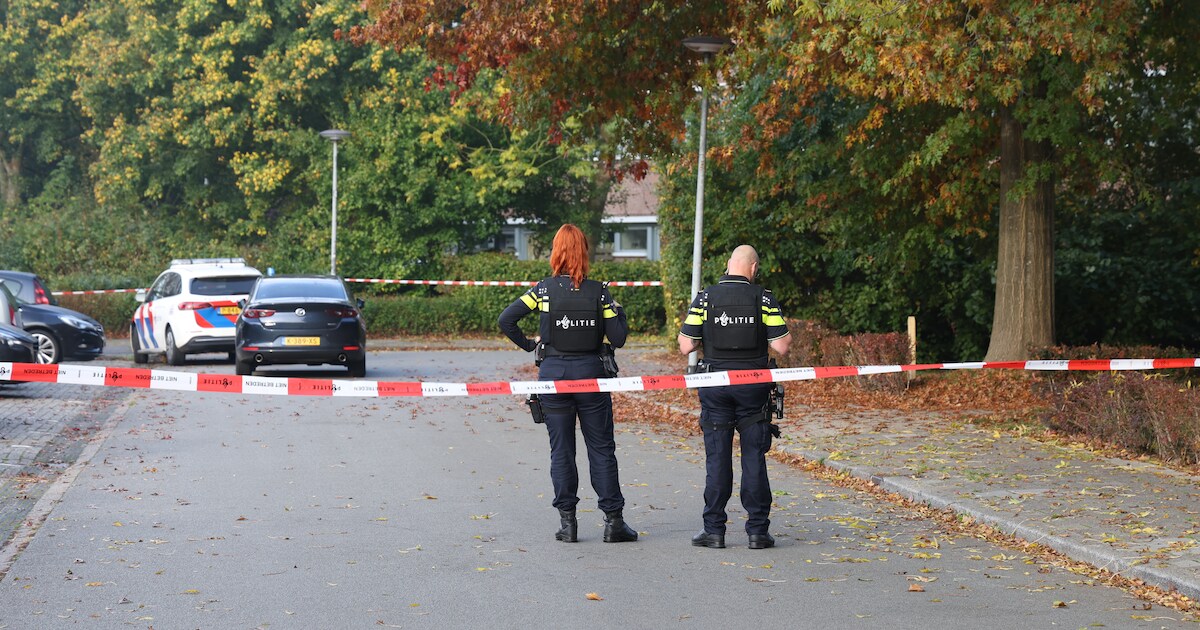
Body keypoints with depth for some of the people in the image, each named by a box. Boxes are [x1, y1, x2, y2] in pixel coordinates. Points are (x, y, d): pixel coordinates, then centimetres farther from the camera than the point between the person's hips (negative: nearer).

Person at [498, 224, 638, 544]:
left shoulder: (544, 289, -5)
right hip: (590, 372, 0)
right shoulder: (598, 292, -4)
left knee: (561, 450, 7)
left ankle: (567, 522, 6)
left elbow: (506, 319, -10)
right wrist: (618, 312, 12)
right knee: (601, 448, 7)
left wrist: (528, 344, 2)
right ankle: (613, 521, 6)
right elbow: (618, 338, -6)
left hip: (553, 373, 0)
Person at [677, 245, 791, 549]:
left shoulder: (705, 298, -2)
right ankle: (758, 530, 5)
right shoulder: (763, 299, -4)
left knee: (717, 458, 5)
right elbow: (781, 346, -7)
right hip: (753, 386, 0)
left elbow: (686, 346, -3)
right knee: (754, 458, 4)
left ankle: (714, 530, 6)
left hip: (714, 384, 1)